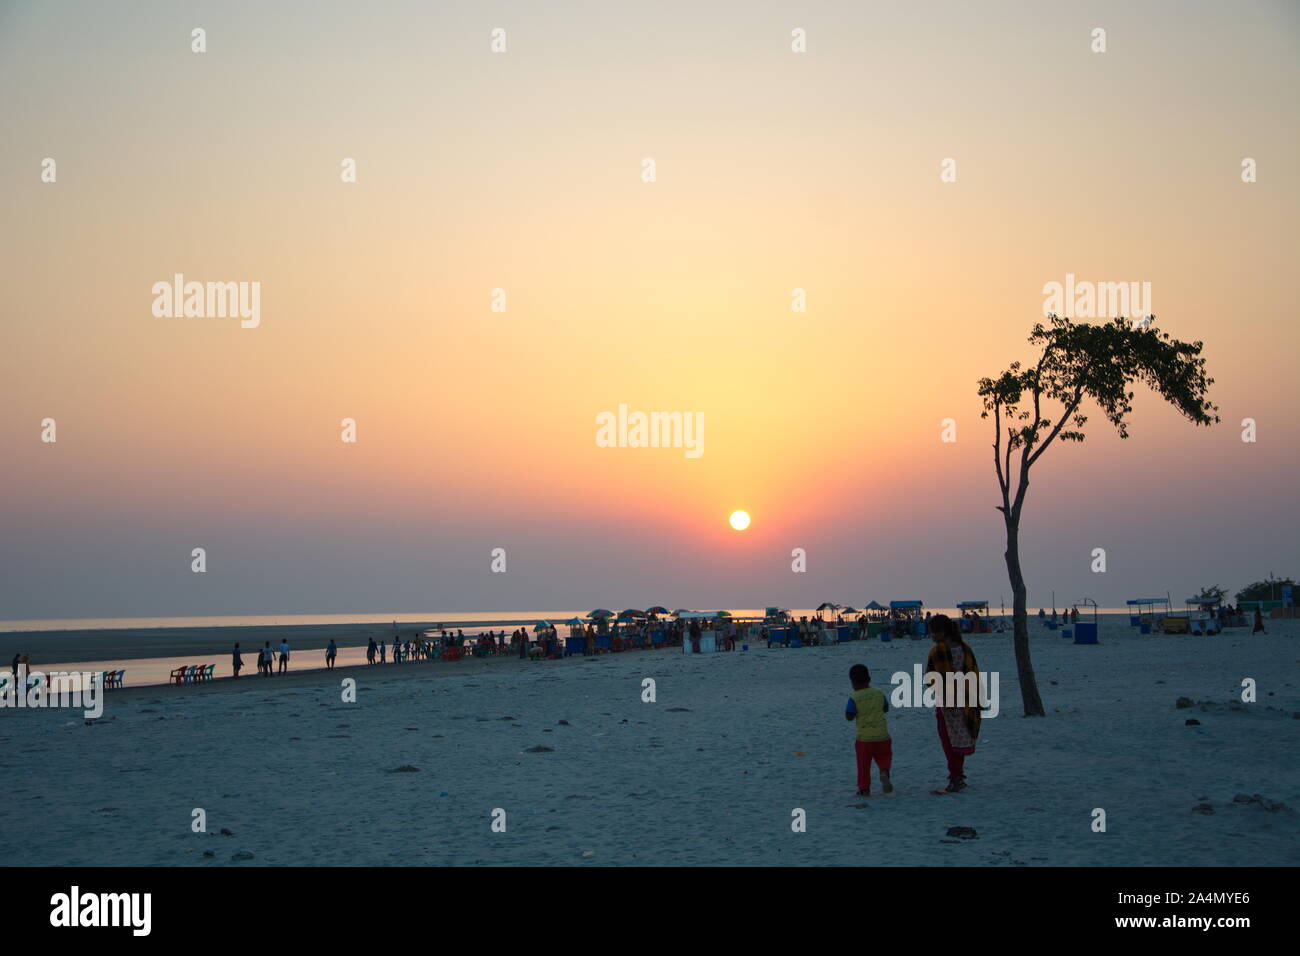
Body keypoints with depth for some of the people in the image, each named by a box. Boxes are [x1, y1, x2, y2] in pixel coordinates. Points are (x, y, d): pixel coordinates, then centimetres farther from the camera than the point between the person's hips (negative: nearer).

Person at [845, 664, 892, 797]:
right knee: (884, 756, 19)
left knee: (863, 763, 9)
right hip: (882, 735, 3)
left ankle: (864, 789, 12)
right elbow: (886, 709, 13)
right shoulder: (878, 693, 2)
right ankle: (884, 772, -11)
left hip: (864, 737, -3)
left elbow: (849, 717, -13)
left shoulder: (854, 698, -12)